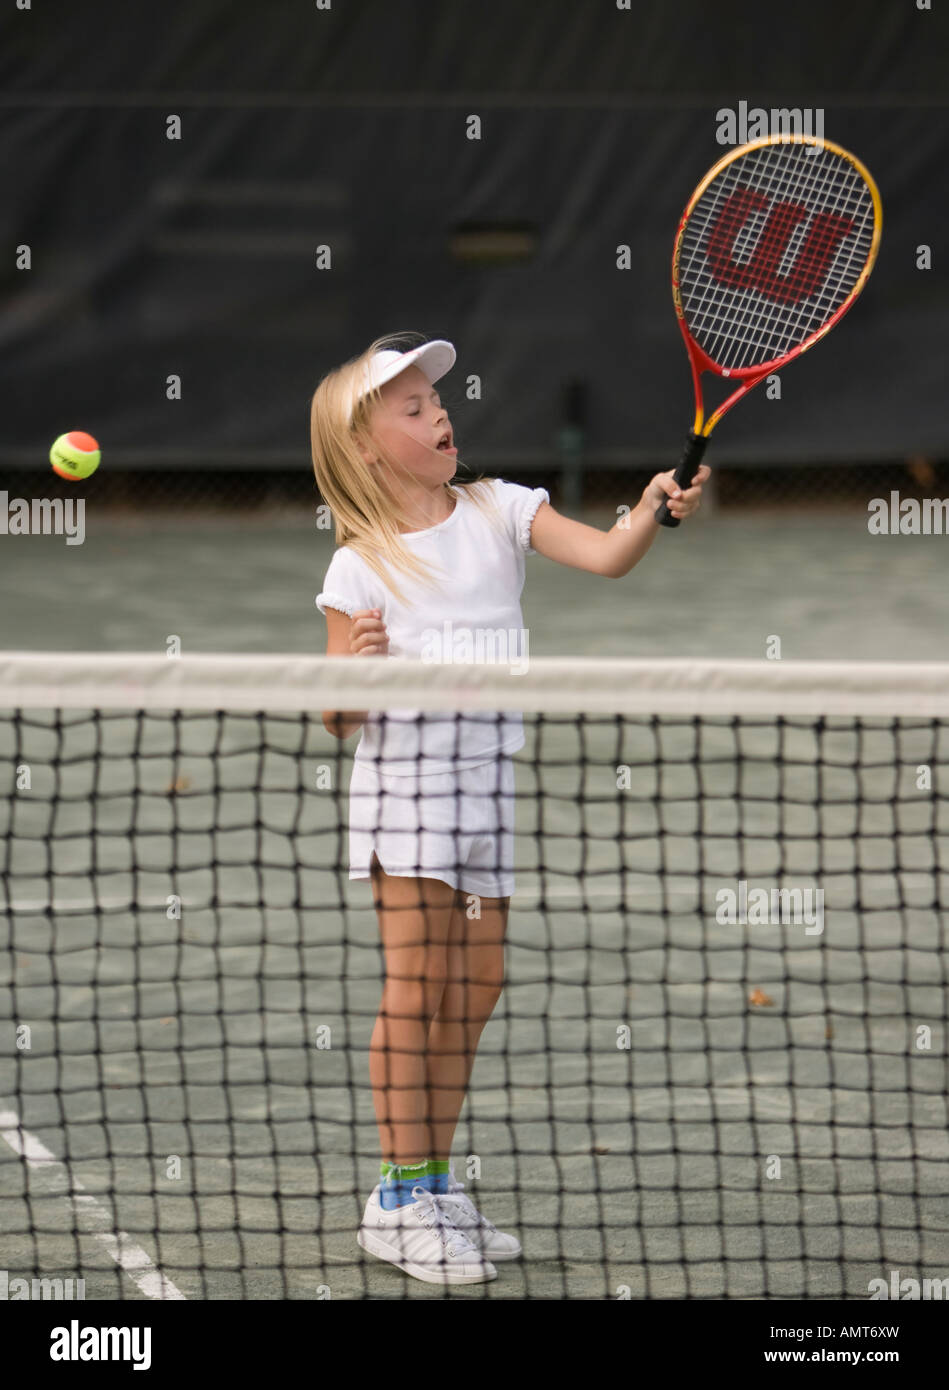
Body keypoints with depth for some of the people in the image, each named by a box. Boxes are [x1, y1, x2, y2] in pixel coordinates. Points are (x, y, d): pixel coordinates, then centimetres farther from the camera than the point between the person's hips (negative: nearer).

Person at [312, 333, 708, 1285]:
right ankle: (399, 1199, 2)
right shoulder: (359, 568, -2)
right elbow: (336, 720, 0)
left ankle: (435, 1185, 19)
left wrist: (653, 511, -25)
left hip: (491, 776, 4)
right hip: (404, 775, -4)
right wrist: (350, 665, -21)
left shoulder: (499, 511, 6)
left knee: (475, 988, 7)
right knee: (416, 988, -7)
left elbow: (605, 556, -6)